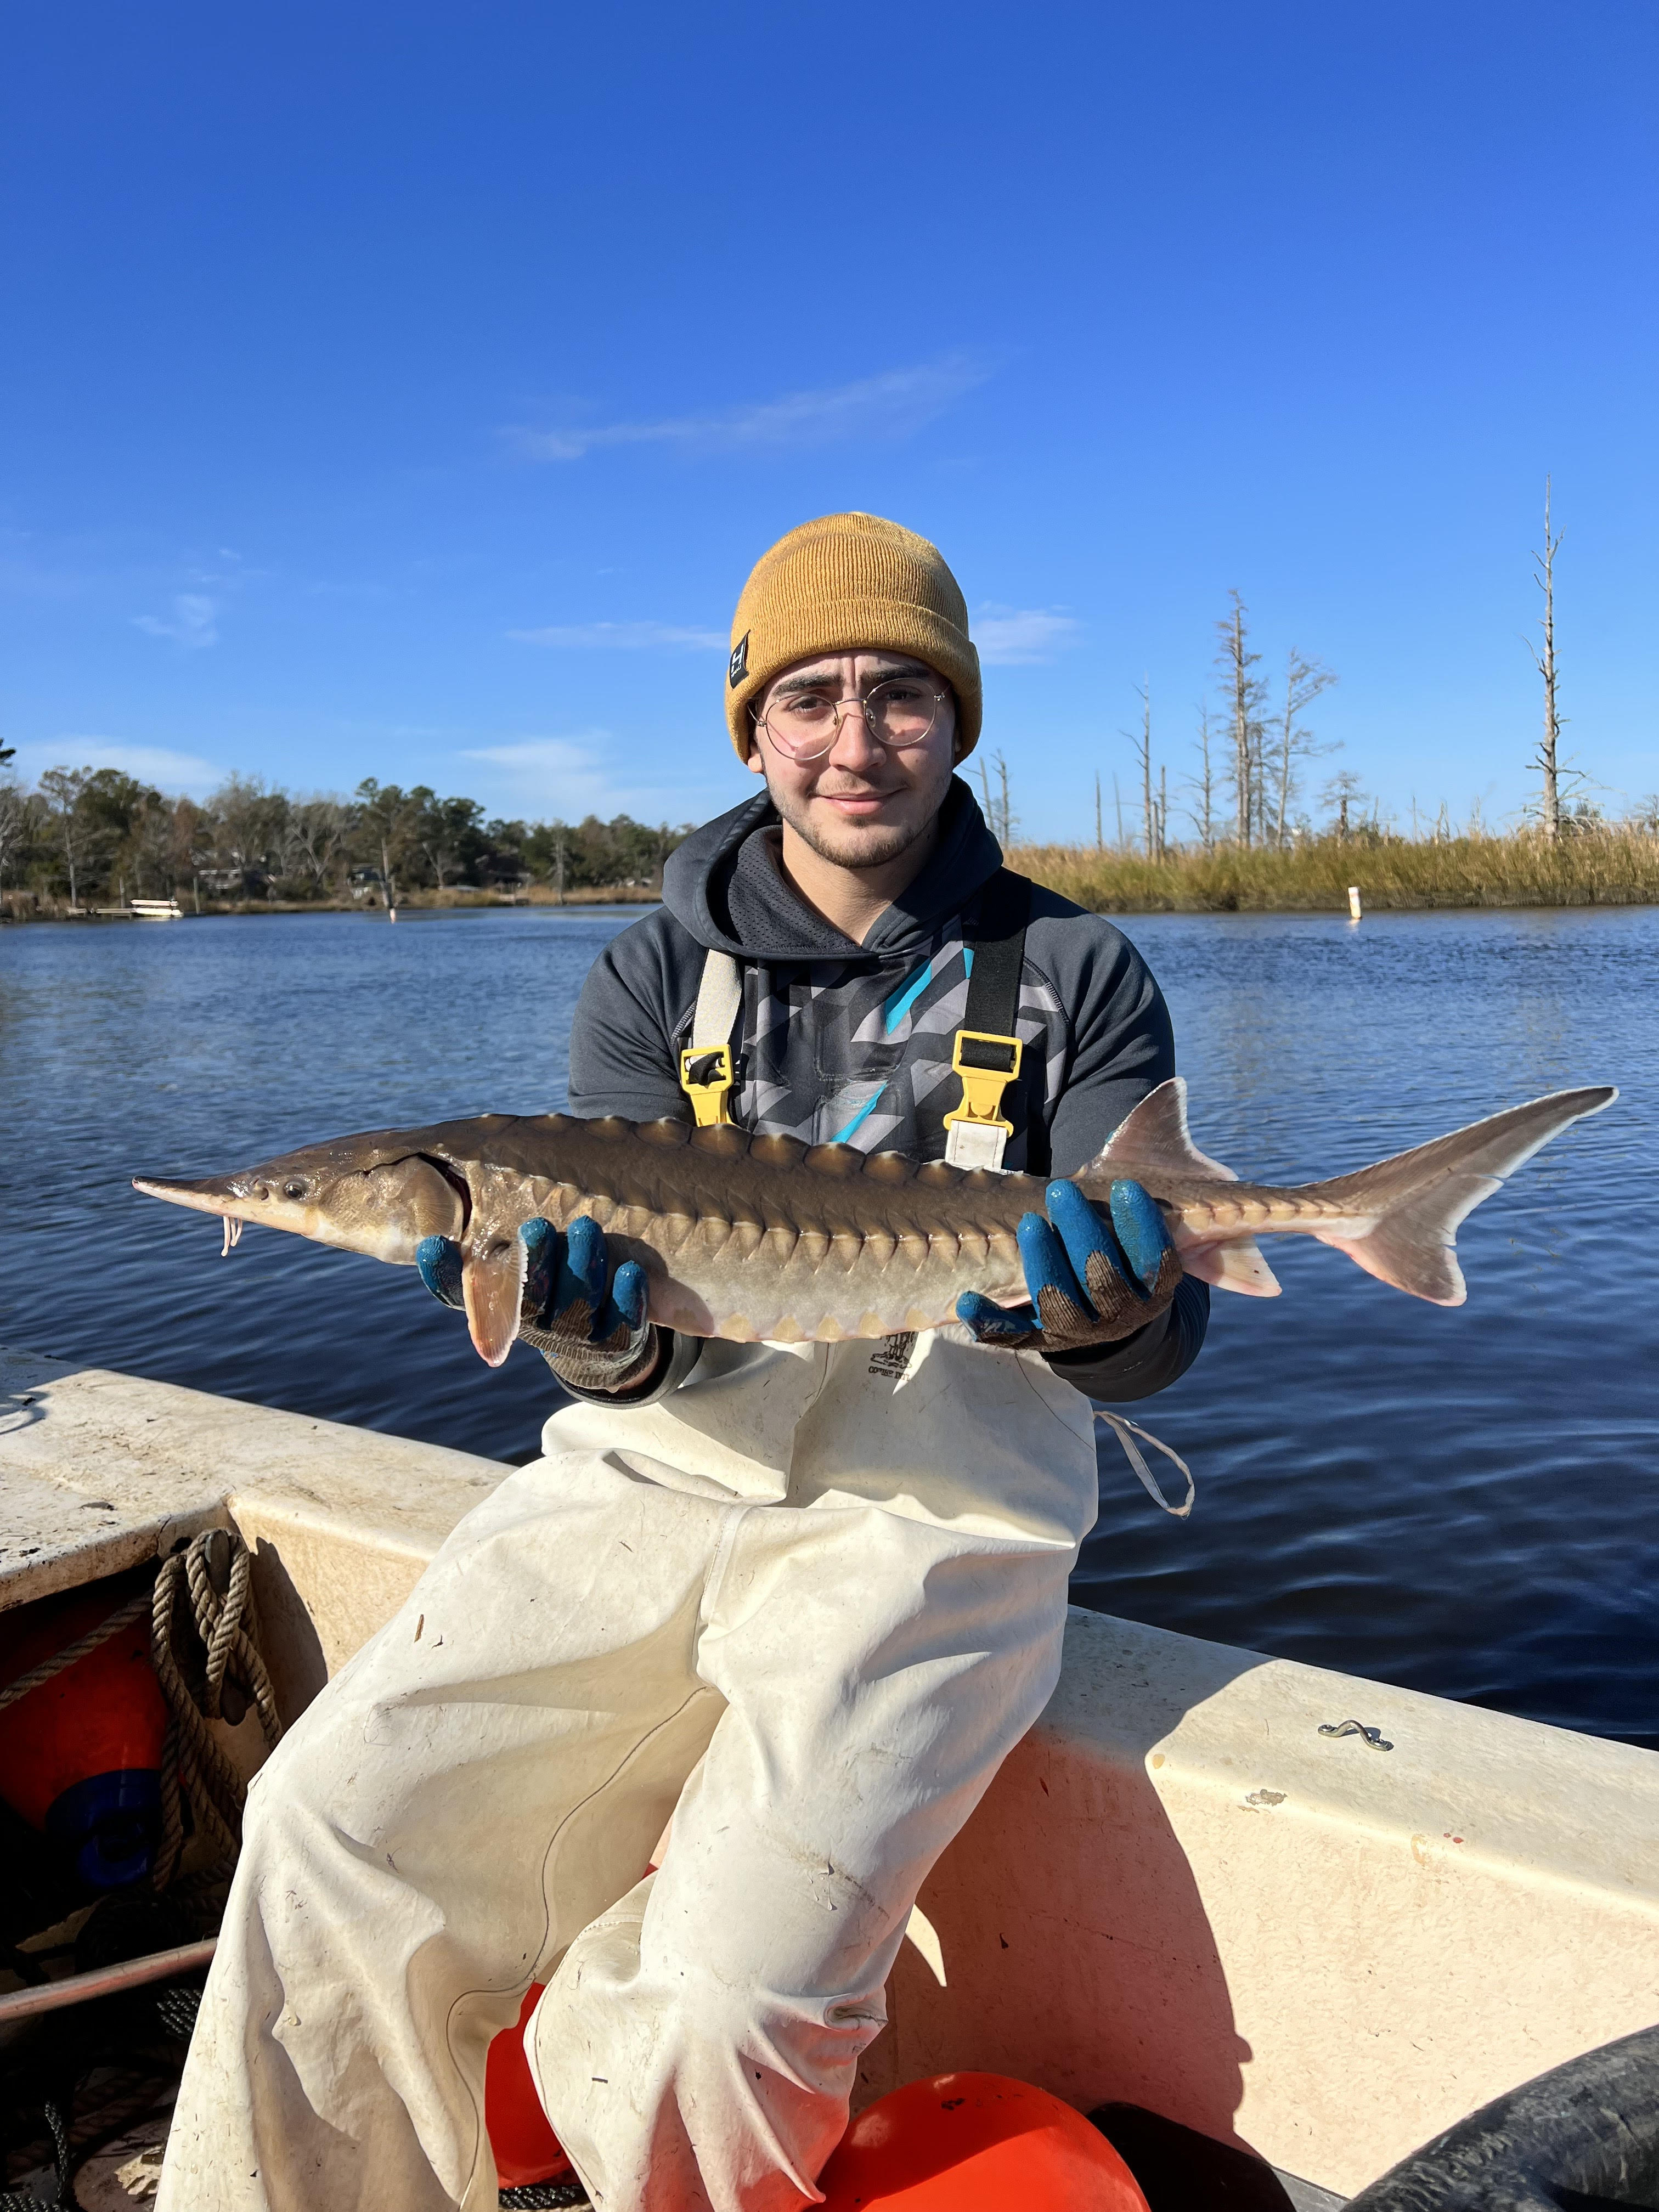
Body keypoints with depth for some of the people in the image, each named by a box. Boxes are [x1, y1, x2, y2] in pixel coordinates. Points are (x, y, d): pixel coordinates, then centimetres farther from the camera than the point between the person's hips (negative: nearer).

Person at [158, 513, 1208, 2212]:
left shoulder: (1073, 975, 4)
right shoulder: (658, 975, 8)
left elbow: (1160, 1348, 0)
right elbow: (637, 1357, 2)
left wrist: (1108, 1315, -24)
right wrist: (597, 1334, -23)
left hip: (931, 1503, -2)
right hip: (658, 1470, 3)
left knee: (719, 1991, -20)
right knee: (331, 1834, -13)